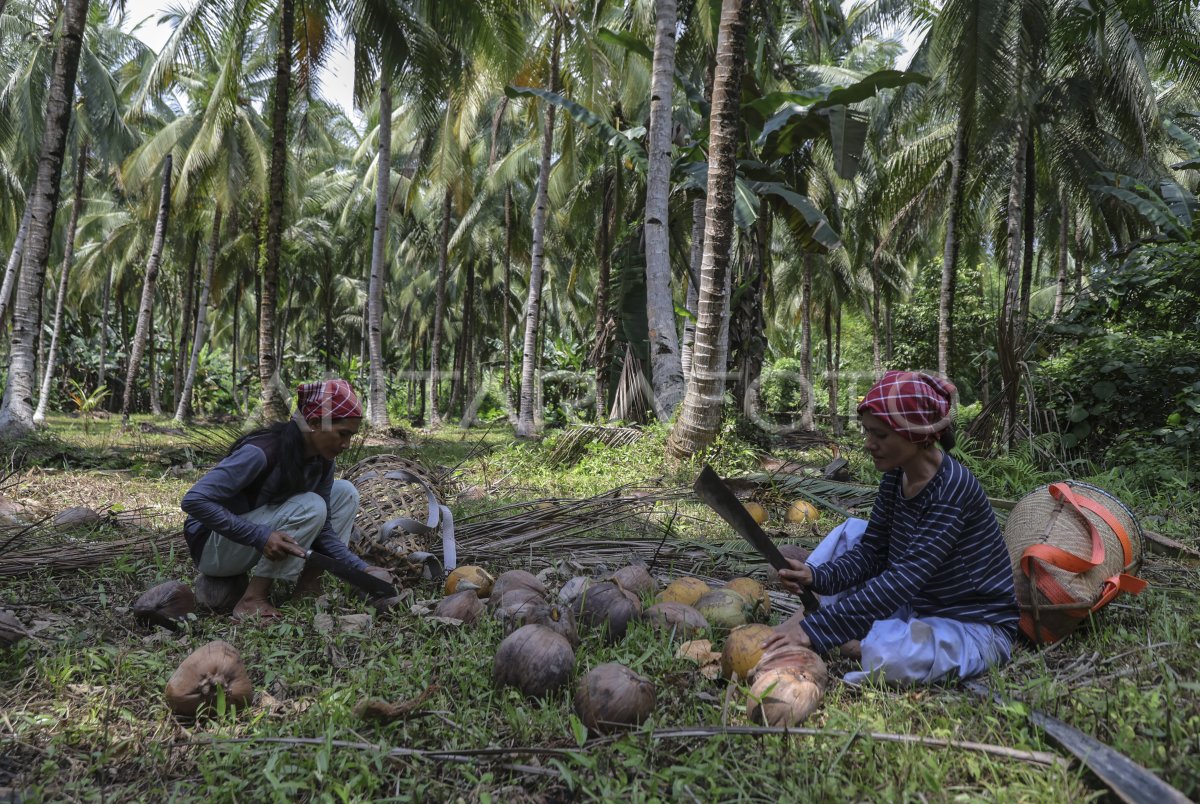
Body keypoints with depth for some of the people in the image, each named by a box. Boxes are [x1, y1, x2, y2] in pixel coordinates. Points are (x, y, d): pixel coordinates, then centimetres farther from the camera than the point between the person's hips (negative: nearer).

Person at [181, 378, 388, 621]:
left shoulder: (322, 461, -6)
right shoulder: (261, 452, -29)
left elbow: (322, 529, -2)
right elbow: (194, 501, -31)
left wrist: (362, 569, -14)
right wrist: (261, 537, -35)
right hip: (213, 546, -7)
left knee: (345, 492, -3)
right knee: (309, 507, -28)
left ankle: (308, 587, -5)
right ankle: (252, 600, -20)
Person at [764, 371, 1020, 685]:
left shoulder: (952, 489, -27)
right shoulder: (896, 477, -2)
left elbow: (902, 580, -33)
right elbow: (870, 552, 2)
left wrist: (816, 629, -36)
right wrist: (816, 576, -19)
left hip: (975, 628, -8)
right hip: (916, 605, 8)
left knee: (888, 654, -35)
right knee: (852, 531, 6)